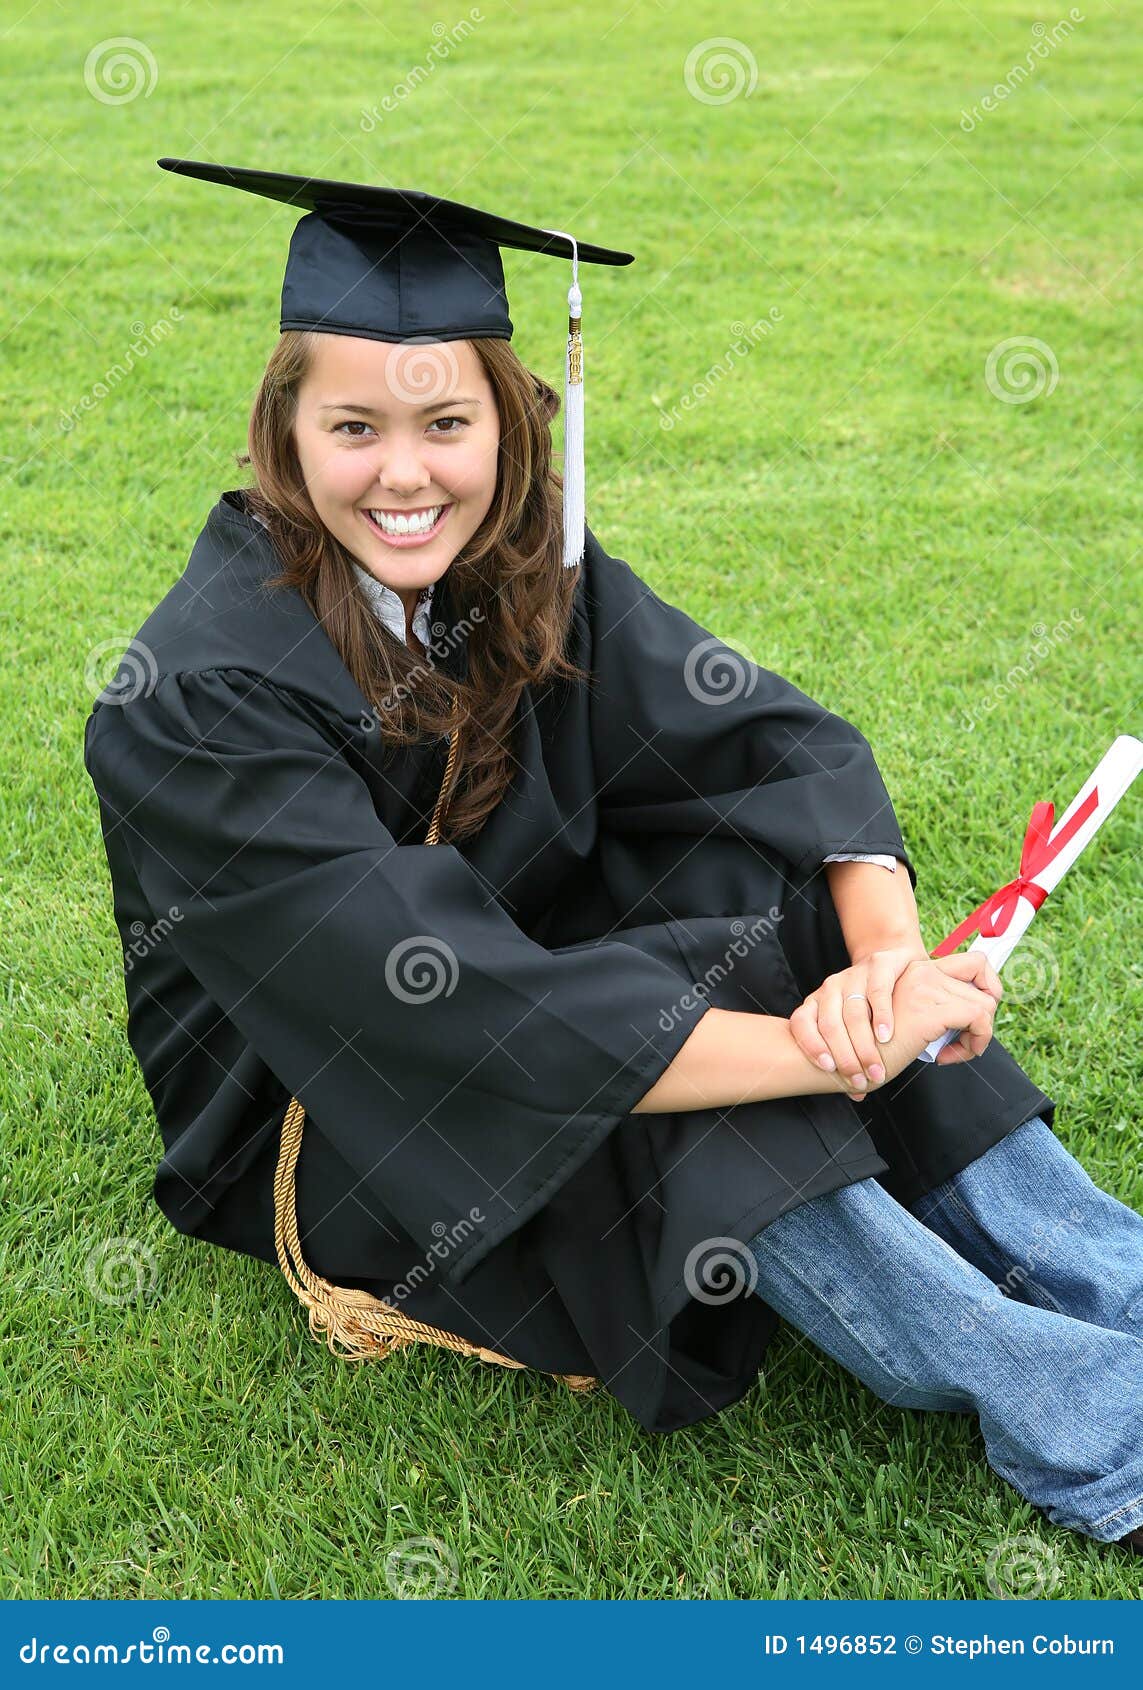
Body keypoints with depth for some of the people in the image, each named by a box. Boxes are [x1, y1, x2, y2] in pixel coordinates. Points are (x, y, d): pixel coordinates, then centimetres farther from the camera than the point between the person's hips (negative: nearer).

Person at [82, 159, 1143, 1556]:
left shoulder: (521, 562, -10)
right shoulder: (195, 700, -29)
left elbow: (791, 741, -16)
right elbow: (461, 1012, -37)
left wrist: (889, 955, -36)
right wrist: (841, 1050, -39)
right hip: (310, 1114, -6)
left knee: (789, 882, -18)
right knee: (644, 1056, -33)